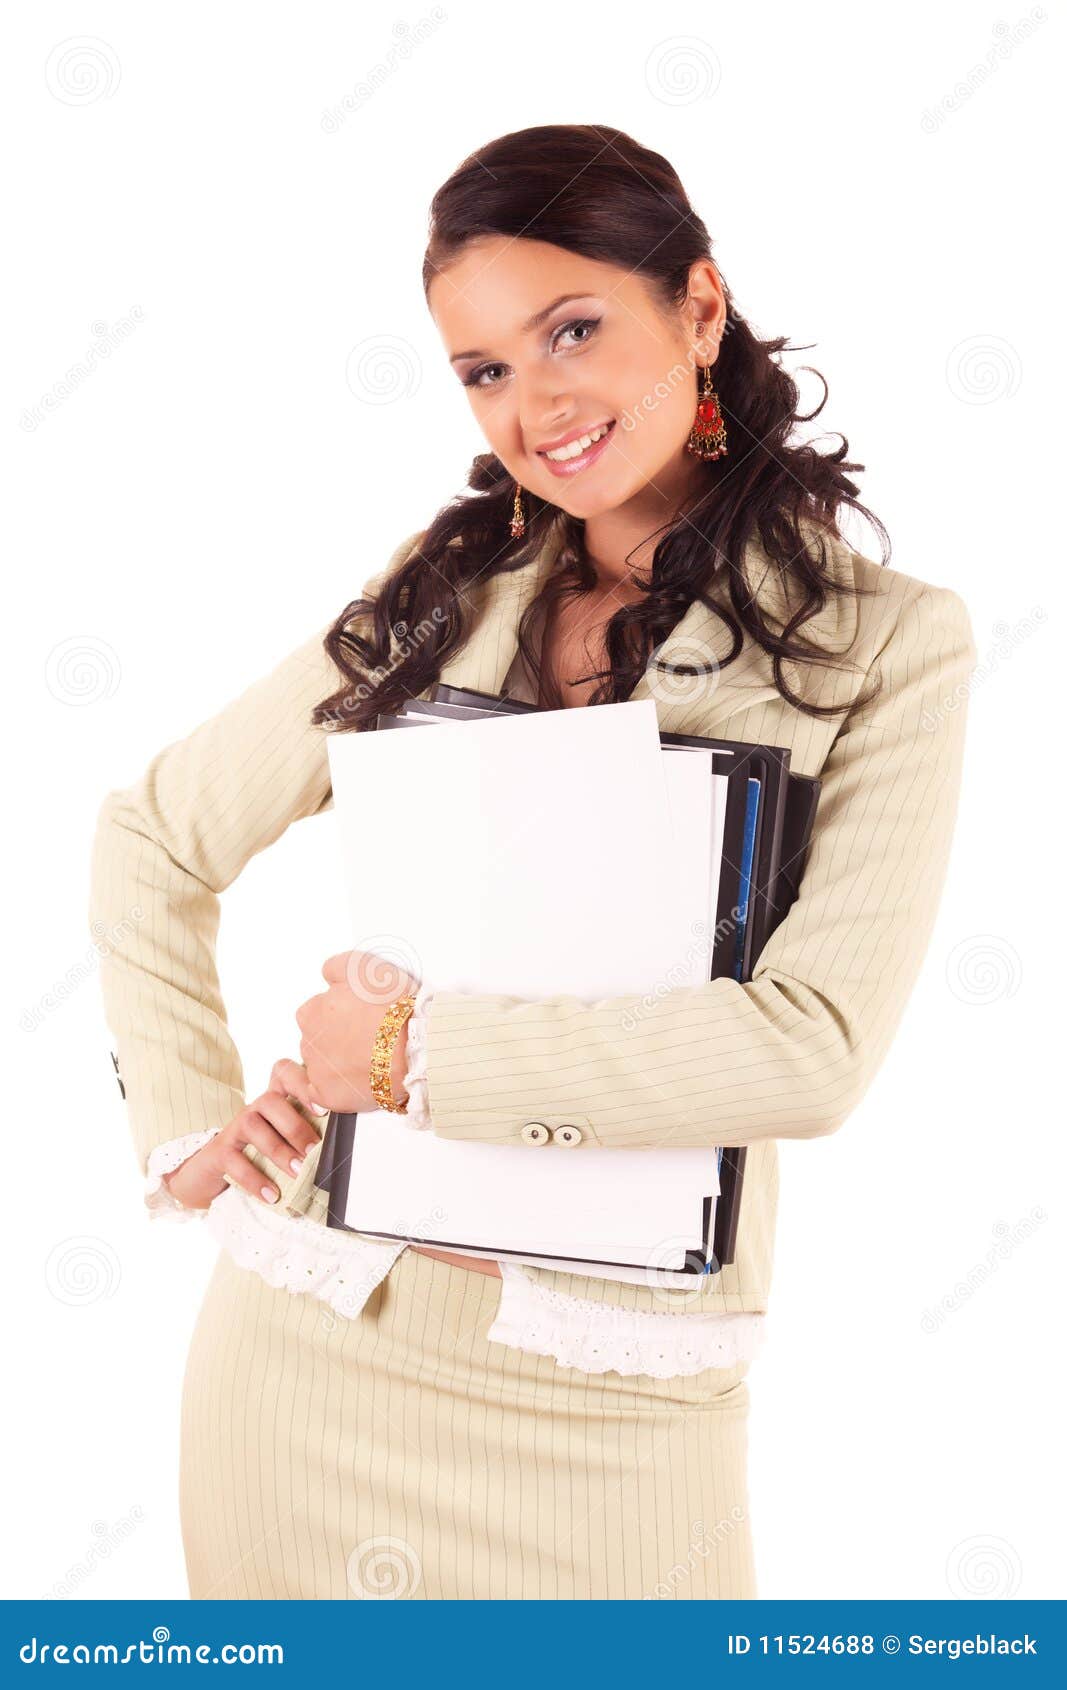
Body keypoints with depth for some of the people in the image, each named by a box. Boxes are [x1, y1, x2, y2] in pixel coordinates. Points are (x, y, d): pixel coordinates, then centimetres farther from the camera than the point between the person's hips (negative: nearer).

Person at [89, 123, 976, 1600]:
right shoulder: (437, 595, 5)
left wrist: (423, 1054, -13)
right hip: (314, 1326, 3)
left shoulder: (886, 643, -5)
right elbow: (149, 842, 14)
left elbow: (814, 1048, -15)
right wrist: (186, 1129, 3)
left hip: (607, 1390, -3)